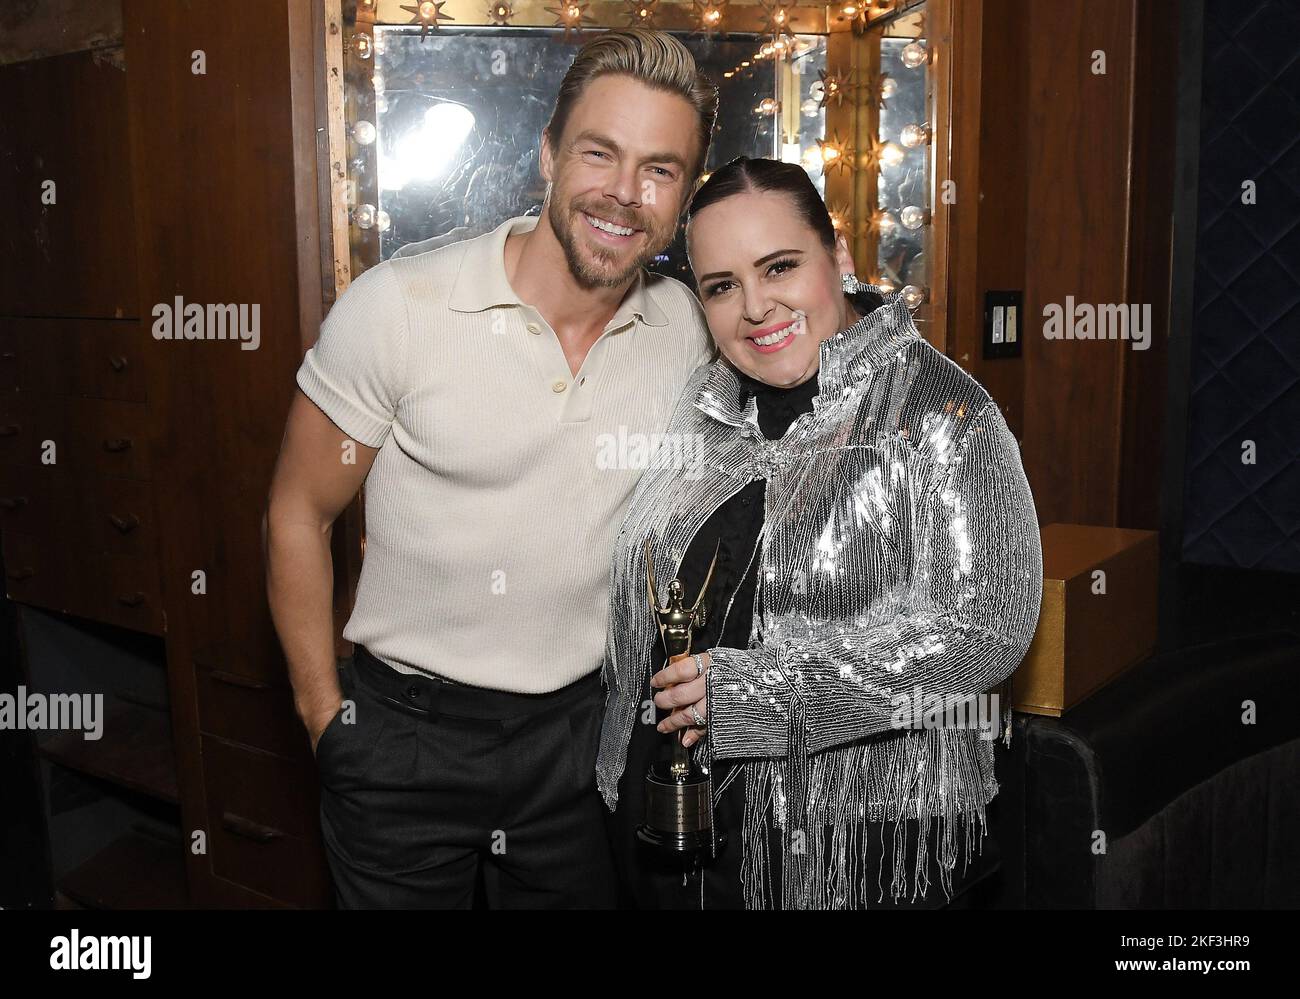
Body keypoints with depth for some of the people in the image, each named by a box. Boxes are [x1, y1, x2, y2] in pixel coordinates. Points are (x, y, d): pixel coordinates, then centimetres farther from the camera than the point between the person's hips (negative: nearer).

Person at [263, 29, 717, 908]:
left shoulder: (689, 329, -5)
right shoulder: (396, 308, -17)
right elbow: (298, 515, -7)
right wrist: (325, 716, -4)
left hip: (581, 730, 3)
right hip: (403, 735, -3)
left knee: (583, 896, 20)